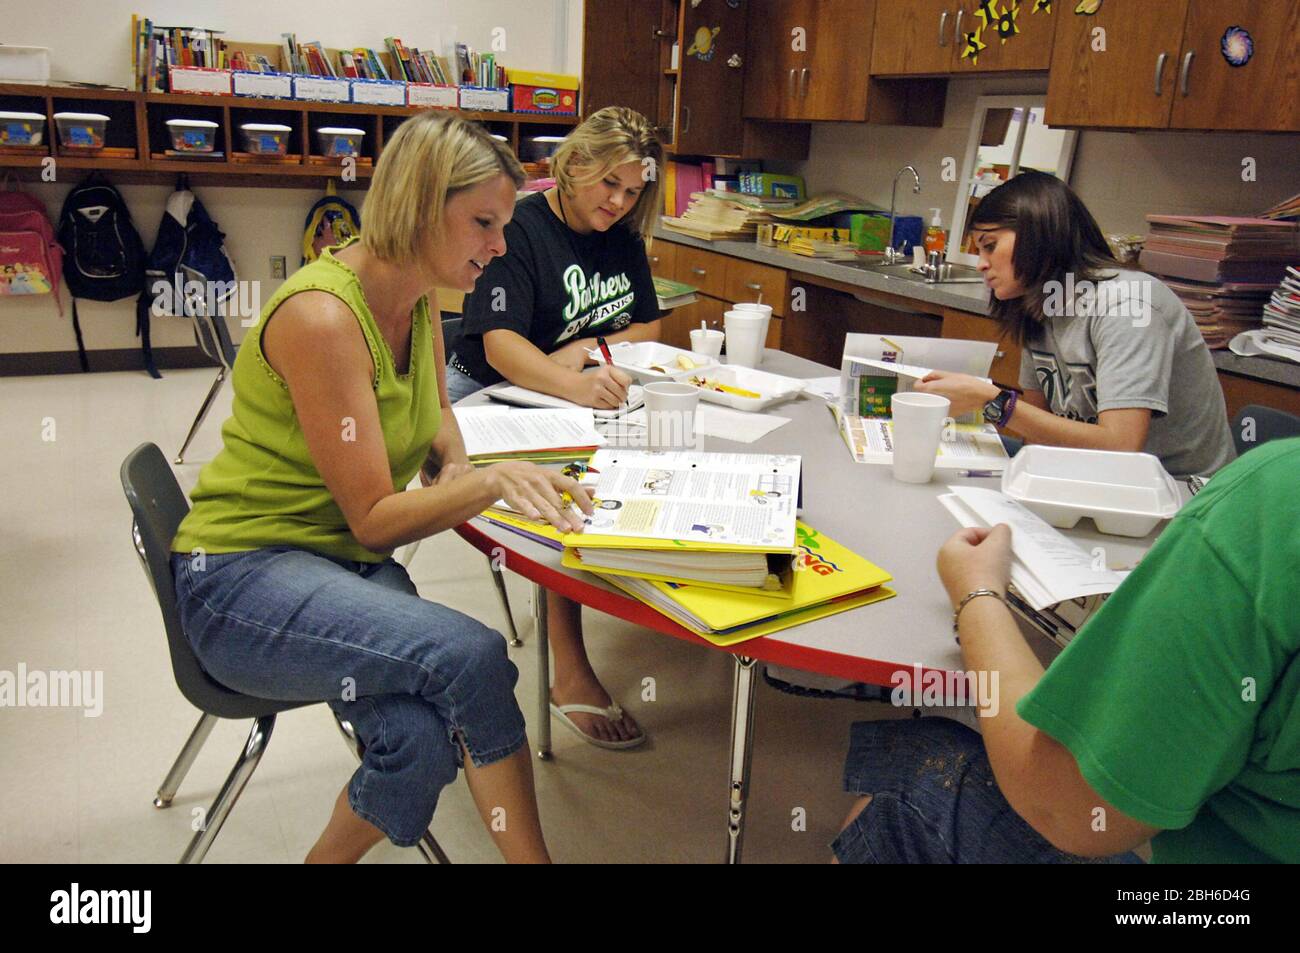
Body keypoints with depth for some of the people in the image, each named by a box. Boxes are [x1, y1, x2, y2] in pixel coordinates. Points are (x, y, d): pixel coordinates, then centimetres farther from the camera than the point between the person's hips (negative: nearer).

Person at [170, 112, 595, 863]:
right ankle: (531, 854, -10)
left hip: (350, 569, 7)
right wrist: (490, 483, -32)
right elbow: (374, 520, -18)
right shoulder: (322, 316, -20)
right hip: (244, 577, -7)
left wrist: (455, 468, 2)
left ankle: (331, 855, 7)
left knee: (423, 743, -22)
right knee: (471, 655, -31)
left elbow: (437, 413, 24)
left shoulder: (420, 298, 4)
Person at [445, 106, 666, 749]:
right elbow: (501, 344, -24)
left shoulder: (623, 237, 11)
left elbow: (648, 328, 15)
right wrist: (573, 384, -43)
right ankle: (571, 674, -28)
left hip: (577, 399, 7)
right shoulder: (521, 230, -12)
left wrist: (589, 348, -6)